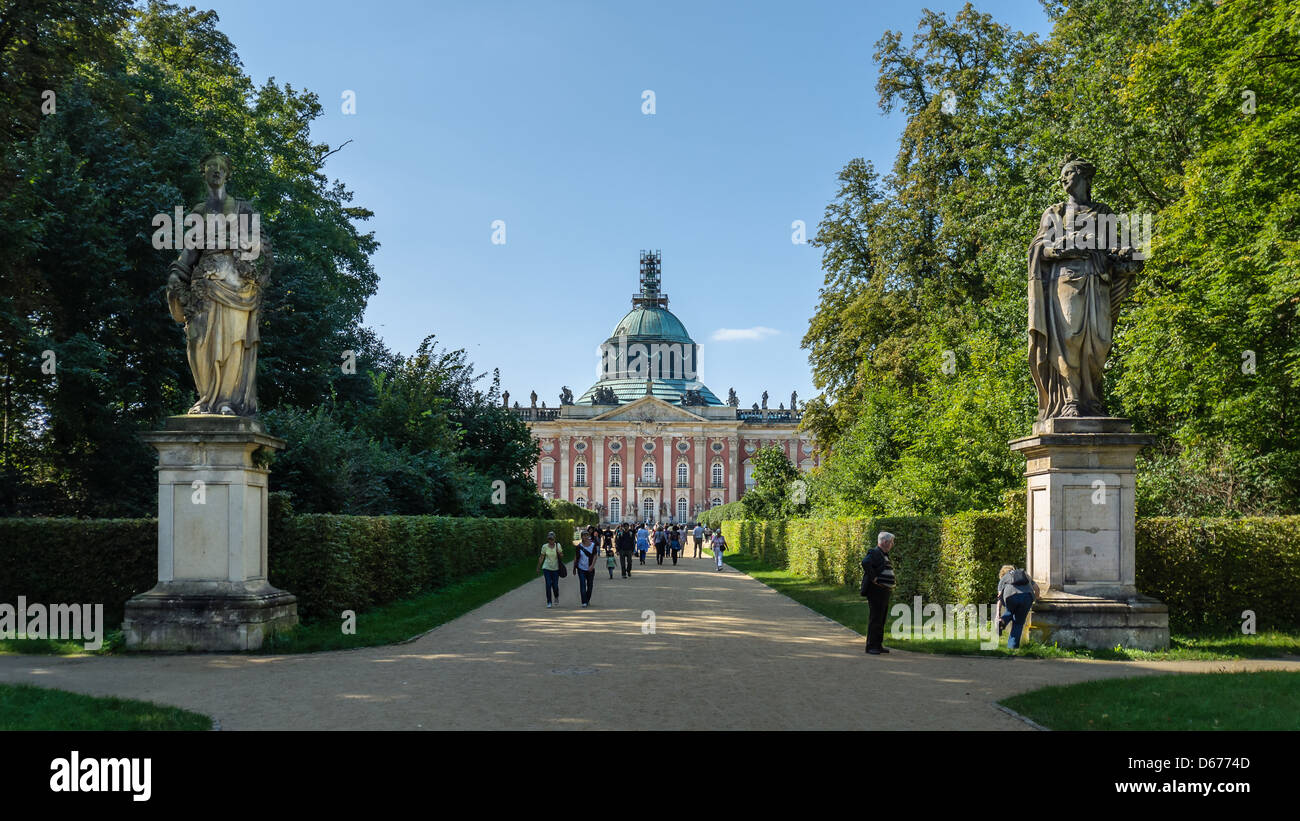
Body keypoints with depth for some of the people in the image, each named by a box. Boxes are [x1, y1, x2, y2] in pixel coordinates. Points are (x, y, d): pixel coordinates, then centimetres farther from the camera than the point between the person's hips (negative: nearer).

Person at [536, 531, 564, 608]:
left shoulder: (558, 545, -2)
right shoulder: (544, 546, -3)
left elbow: (562, 557, 1)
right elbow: (542, 557, 6)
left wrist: (559, 552, -19)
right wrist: (539, 566, 9)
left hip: (555, 568, 0)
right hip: (546, 568, 0)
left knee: (555, 585, 0)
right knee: (548, 585, -9)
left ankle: (556, 597, 32)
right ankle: (549, 602, 2)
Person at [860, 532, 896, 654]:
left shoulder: (884, 555, 19)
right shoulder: (874, 553, -13)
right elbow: (865, 563, -33)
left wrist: (891, 585, 21)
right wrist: (874, 578, -26)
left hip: (884, 593, 10)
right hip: (876, 590, -10)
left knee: (881, 620, 13)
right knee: (875, 619, -9)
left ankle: (878, 645, 19)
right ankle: (871, 646, -6)